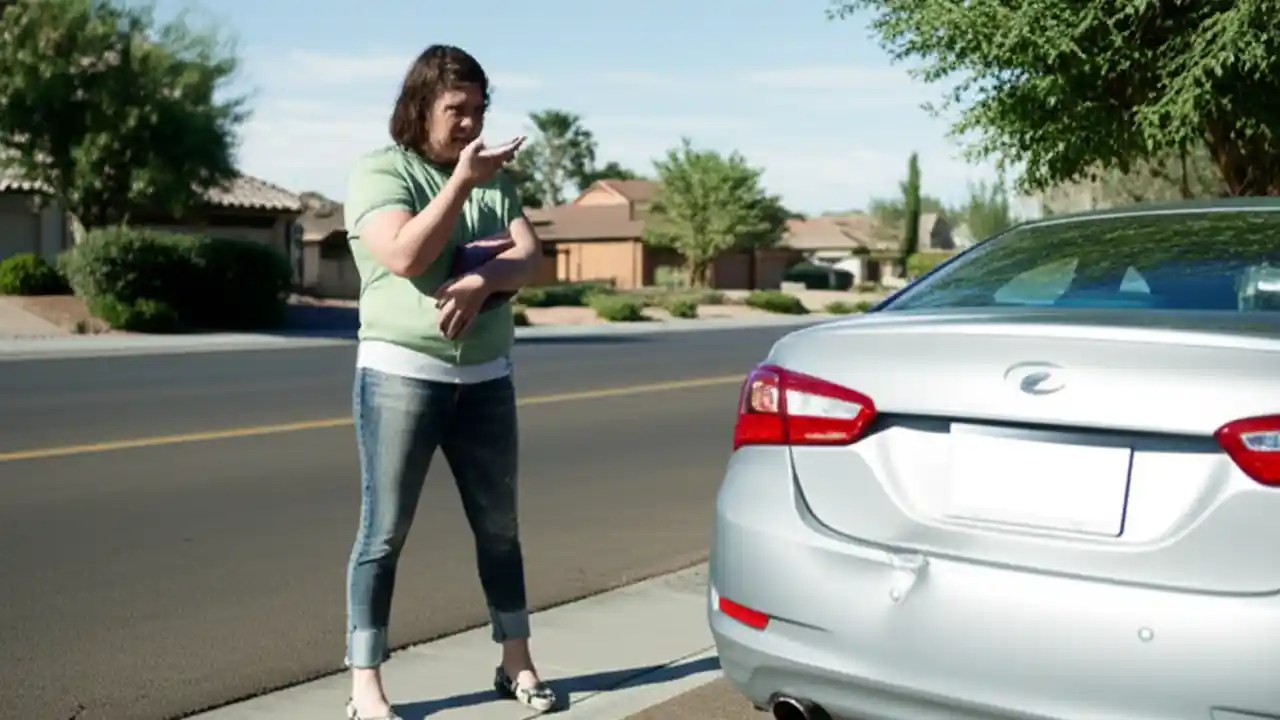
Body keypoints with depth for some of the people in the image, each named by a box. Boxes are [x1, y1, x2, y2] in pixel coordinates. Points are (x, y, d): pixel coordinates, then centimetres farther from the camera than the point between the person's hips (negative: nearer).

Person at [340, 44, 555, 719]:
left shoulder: (495, 179, 12)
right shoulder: (379, 172, -3)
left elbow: (528, 259, -1)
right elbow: (405, 257, -19)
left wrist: (481, 281, -20)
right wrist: (461, 181, -20)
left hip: (486, 380, 5)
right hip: (400, 376, -5)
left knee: (499, 526, 12)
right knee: (383, 533, -1)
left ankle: (517, 663, 25)